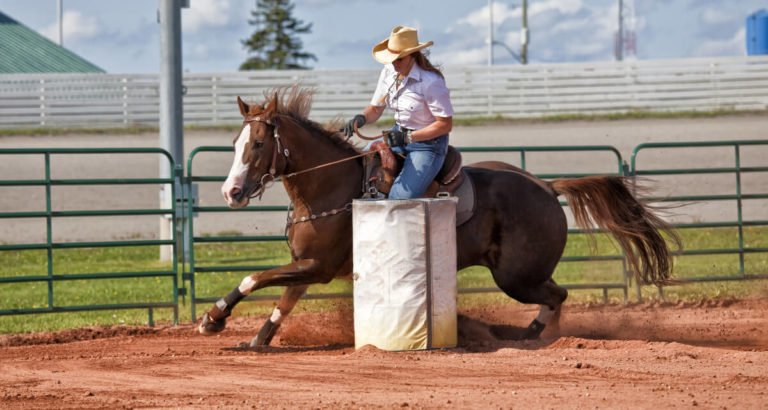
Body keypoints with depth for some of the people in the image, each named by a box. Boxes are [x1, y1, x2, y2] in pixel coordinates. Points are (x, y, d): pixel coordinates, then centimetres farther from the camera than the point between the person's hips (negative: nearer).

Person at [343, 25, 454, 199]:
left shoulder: (431, 82, -22)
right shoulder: (389, 72, -1)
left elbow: (445, 124, -19)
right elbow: (375, 109, 10)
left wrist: (408, 137, -24)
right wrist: (361, 118, -15)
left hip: (428, 141, -8)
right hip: (399, 134, 8)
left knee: (400, 197, -24)